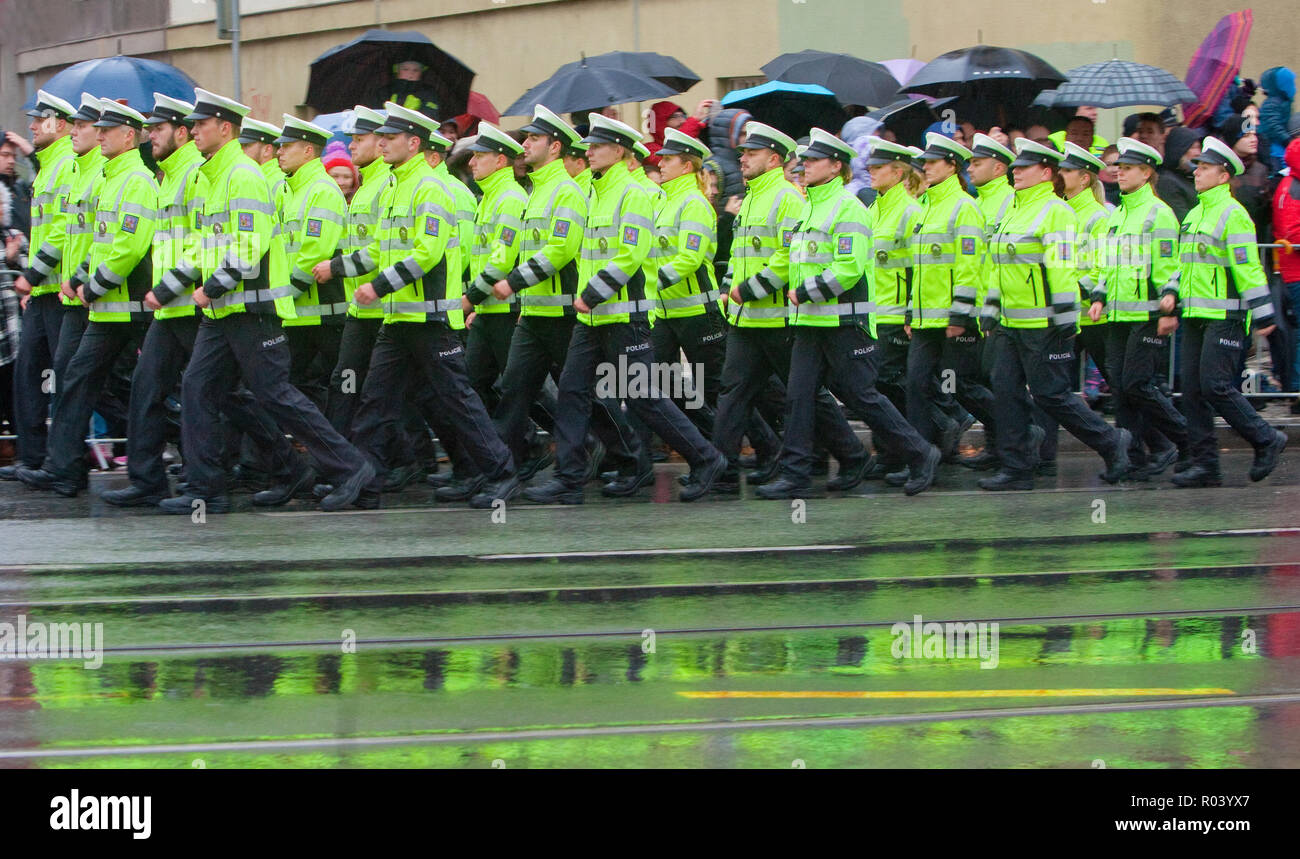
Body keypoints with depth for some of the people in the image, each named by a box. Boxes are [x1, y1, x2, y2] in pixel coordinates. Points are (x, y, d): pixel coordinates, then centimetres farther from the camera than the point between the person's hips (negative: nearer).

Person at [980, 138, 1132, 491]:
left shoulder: (1055, 211, -11)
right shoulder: (1014, 214, 18)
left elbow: (1063, 268, -17)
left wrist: (1064, 317, -21)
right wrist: (991, 306, 21)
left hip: (1043, 325, -9)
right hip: (1011, 325, 9)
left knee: (1050, 395, -6)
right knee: (1006, 391, 3)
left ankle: (1110, 442, 9)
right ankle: (1016, 469, 5)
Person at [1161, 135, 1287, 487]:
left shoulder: (1232, 214, -10)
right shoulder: (1193, 216, 17)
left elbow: (1249, 269, -12)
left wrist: (1262, 315, -14)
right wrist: (1172, 295, 11)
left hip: (1225, 316, -9)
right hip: (1195, 315, 9)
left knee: (1215, 385, -13)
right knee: (1193, 390, 3)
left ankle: (1266, 441, 3)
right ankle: (1205, 465, 6)